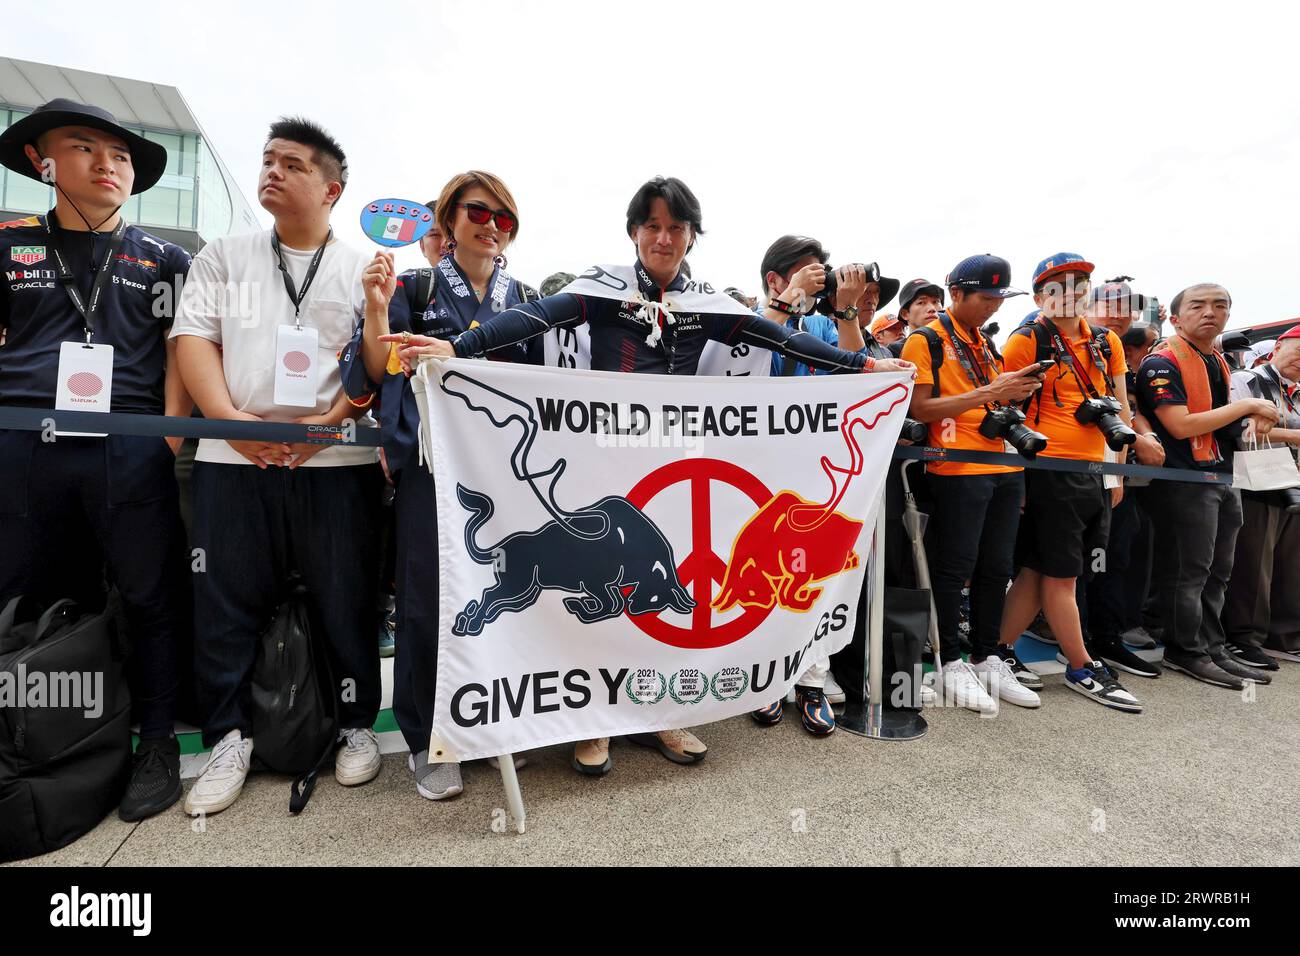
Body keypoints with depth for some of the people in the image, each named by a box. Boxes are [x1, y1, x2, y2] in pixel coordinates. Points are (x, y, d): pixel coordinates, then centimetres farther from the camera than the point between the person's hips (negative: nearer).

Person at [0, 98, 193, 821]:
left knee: (152, 598, 1)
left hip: (131, 453, -2)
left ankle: (158, 743, 13)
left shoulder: (164, 260, 14)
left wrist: (172, 438, -3)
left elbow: (178, 352, 8)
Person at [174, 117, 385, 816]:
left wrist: (329, 420, -13)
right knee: (228, 600, 6)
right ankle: (228, 736, 23)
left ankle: (358, 724, 20)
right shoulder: (223, 257, 17)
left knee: (346, 599, 3)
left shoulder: (363, 270, 11)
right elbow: (193, 340, 7)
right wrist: (231, 419, -10)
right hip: (234, 454, 2)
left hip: (337, 458, -2)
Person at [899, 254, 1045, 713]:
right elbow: (920, 408, -13)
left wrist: (1015, 391, 6)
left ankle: (988, 659, 24)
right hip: (958, 471, -8)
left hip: (1004, 469, 8)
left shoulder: (986, 344, 20)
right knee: (954, 568, -2)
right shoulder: (926, 340, -4)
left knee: (996, 568, 12)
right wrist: (989, 392, -15)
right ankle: (951, 663, 10)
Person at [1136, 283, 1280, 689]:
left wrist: (1252, 420, 7)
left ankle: (1213, 647, 25)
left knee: (1217, 572, 14)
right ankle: (1186, 651, 11)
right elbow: (1181, 425, -21)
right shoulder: (1162, 363, -13)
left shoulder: (1218, 362, 16)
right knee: (1189, 572, -1)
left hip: (1223, 478, 9)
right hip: (1185, 482, -9)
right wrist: (1246, 405, -13)